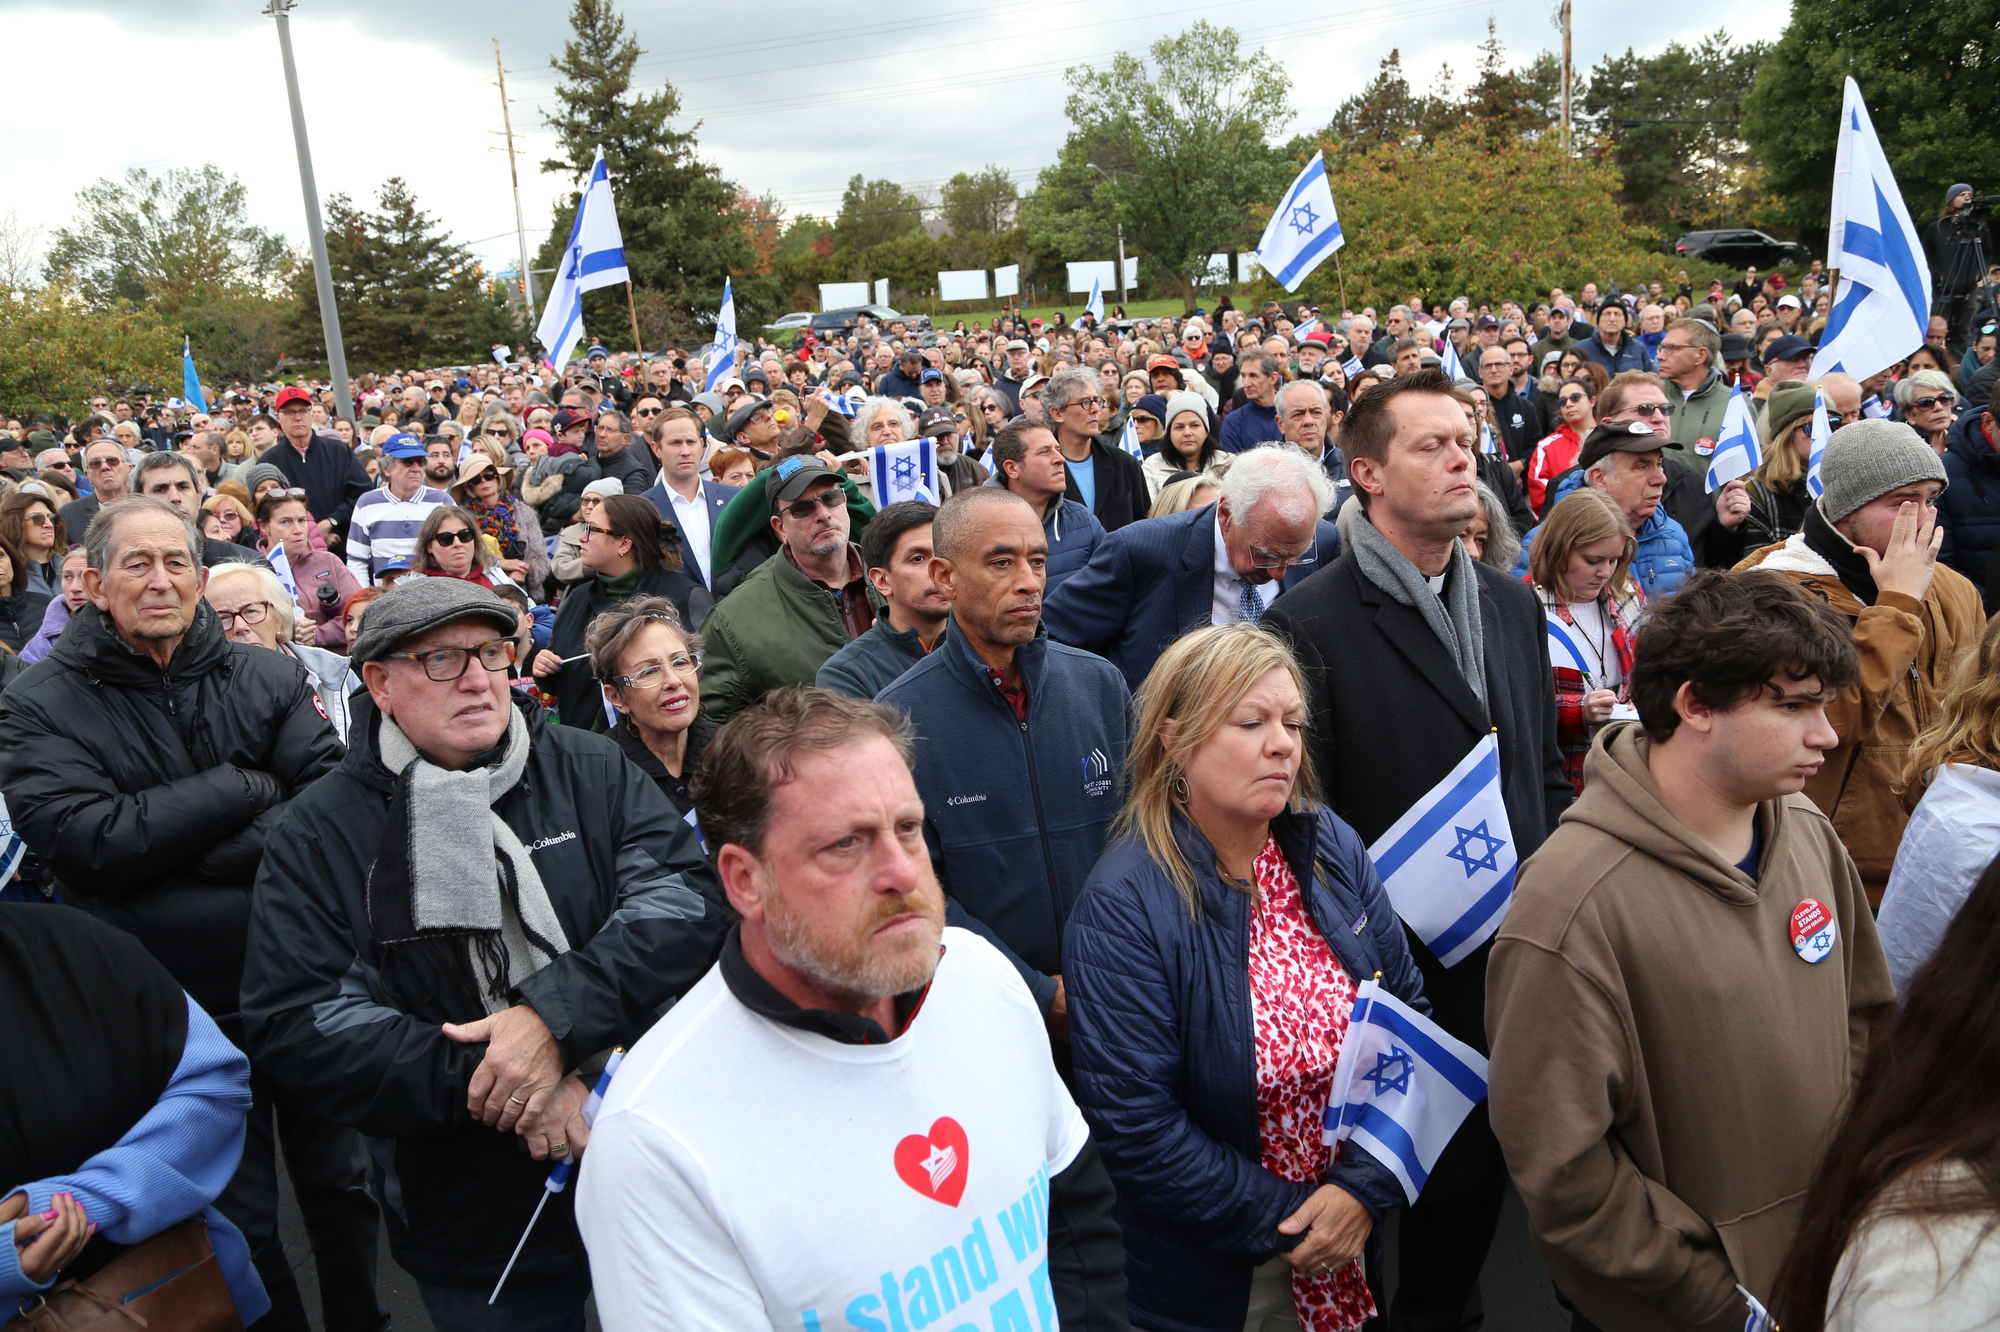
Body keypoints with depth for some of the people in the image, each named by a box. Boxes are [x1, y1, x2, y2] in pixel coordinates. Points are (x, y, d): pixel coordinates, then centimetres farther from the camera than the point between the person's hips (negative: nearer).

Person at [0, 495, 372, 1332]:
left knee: (340, 1183, 17)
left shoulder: (268, 679, 0)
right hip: (184, 1015, -2)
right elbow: (89, 841, -19)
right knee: (240, 1217, 13)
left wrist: (192, 860, -22)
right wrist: (242, 789, -16)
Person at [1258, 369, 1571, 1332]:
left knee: (1481, 1162, 19)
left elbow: (1545, 771, 15)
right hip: (1403, 964, -6)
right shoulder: (1311, 623, -13)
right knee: (1452, 1168, 9)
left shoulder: (1513, 605, 9)